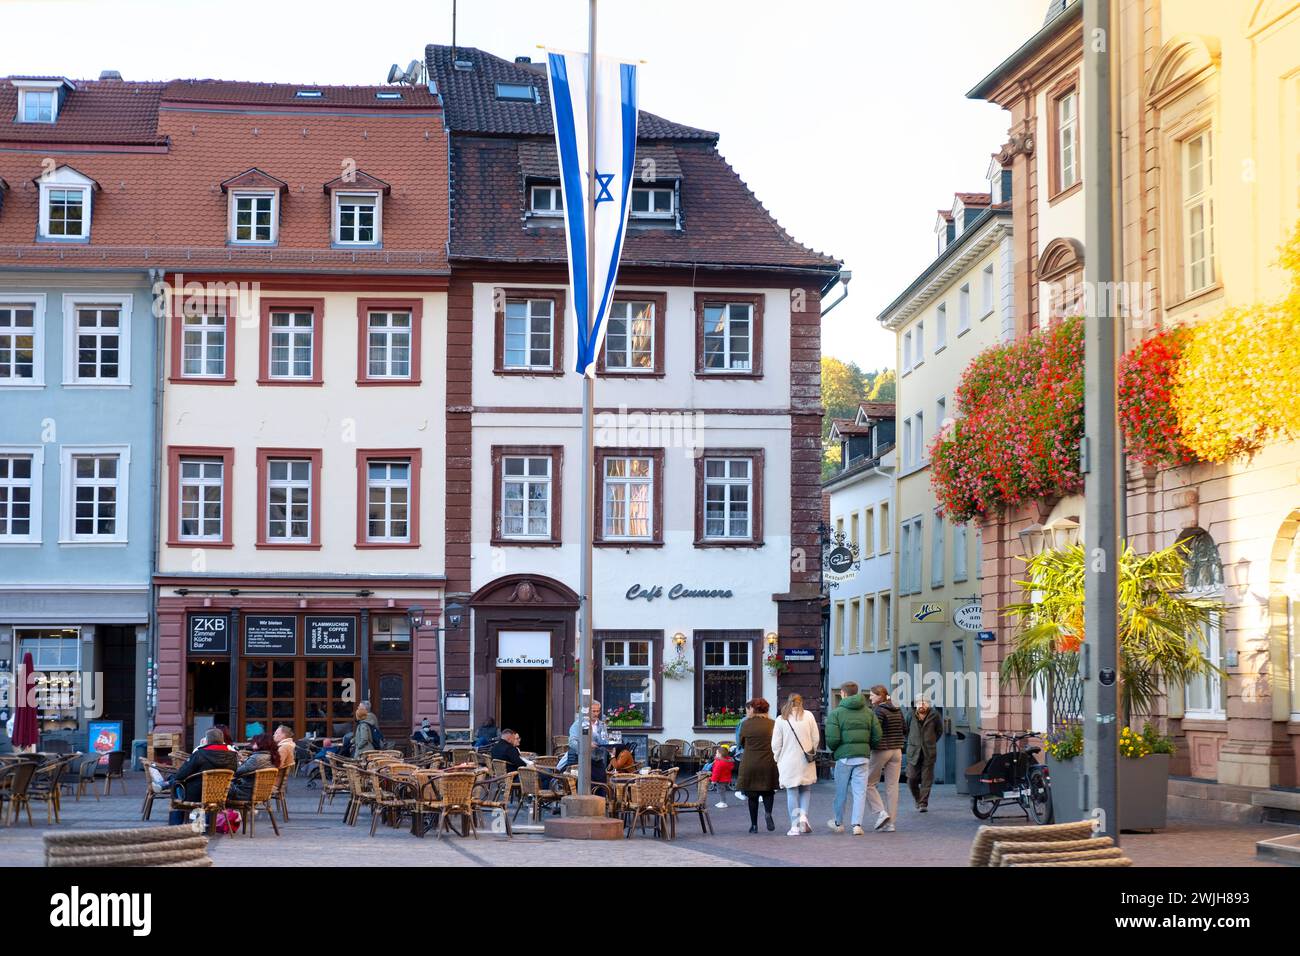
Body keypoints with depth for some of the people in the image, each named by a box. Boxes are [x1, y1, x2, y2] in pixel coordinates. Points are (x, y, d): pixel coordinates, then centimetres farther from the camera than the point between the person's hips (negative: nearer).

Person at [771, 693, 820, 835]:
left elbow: (776, 744, -2)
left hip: (788, 761, -1)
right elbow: (816, 738, 1)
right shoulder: (808, 716, -2)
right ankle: (803, 816, -5)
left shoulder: (781, 720, -4)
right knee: (806, 789, 16)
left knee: (792, 793, 5)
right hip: (806, 761, 1)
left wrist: (778, 759, 12)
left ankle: (795, 826, 3)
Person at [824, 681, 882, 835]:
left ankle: (838, 823, 25)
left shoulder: (836, 713, -6)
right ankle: (857, 824, -4)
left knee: (841, 792, 11)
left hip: (844, 756, -2)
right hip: (862, 757, 2)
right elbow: (877, 736, 1)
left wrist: (832, 749, 7)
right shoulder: (869, 712, 6)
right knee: (860, 791, 4)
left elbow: (832, 738, -14)